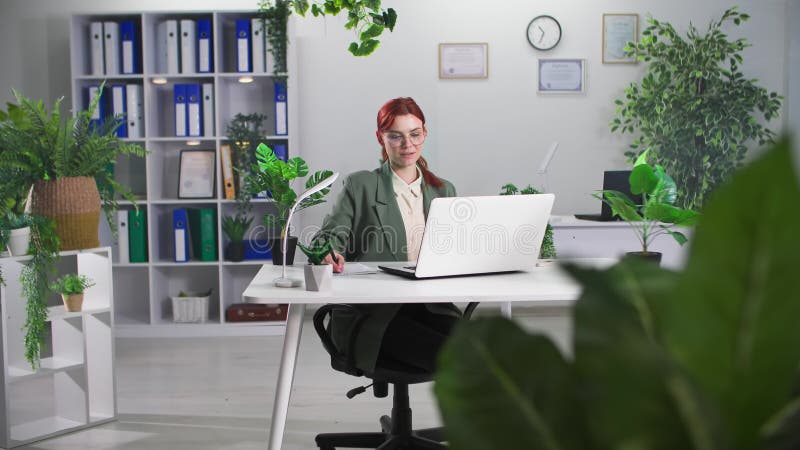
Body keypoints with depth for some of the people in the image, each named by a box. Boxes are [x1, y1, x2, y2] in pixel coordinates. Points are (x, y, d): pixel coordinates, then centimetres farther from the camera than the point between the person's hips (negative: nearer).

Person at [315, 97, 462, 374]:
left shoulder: (443, 191, 19)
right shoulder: (360, 186, 8)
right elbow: (331, 235, 1)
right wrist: (329, 254, -24)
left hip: (430, 306, 4)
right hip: (369, 313, -3)